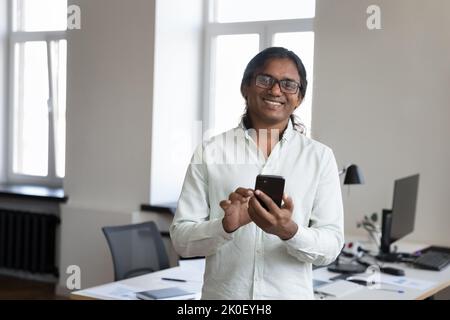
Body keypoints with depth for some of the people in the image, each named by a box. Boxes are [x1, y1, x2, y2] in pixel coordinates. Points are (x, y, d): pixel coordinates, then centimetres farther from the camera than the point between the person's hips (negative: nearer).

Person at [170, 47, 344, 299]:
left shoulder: (320, 156, -3)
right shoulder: (210, 152, -5)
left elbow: (332, 246, -7)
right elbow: (181, 239, -6)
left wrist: (289, 231, -25)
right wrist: (226, 225, -23)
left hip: (291, 293, 1)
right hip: (222, 293, 0)